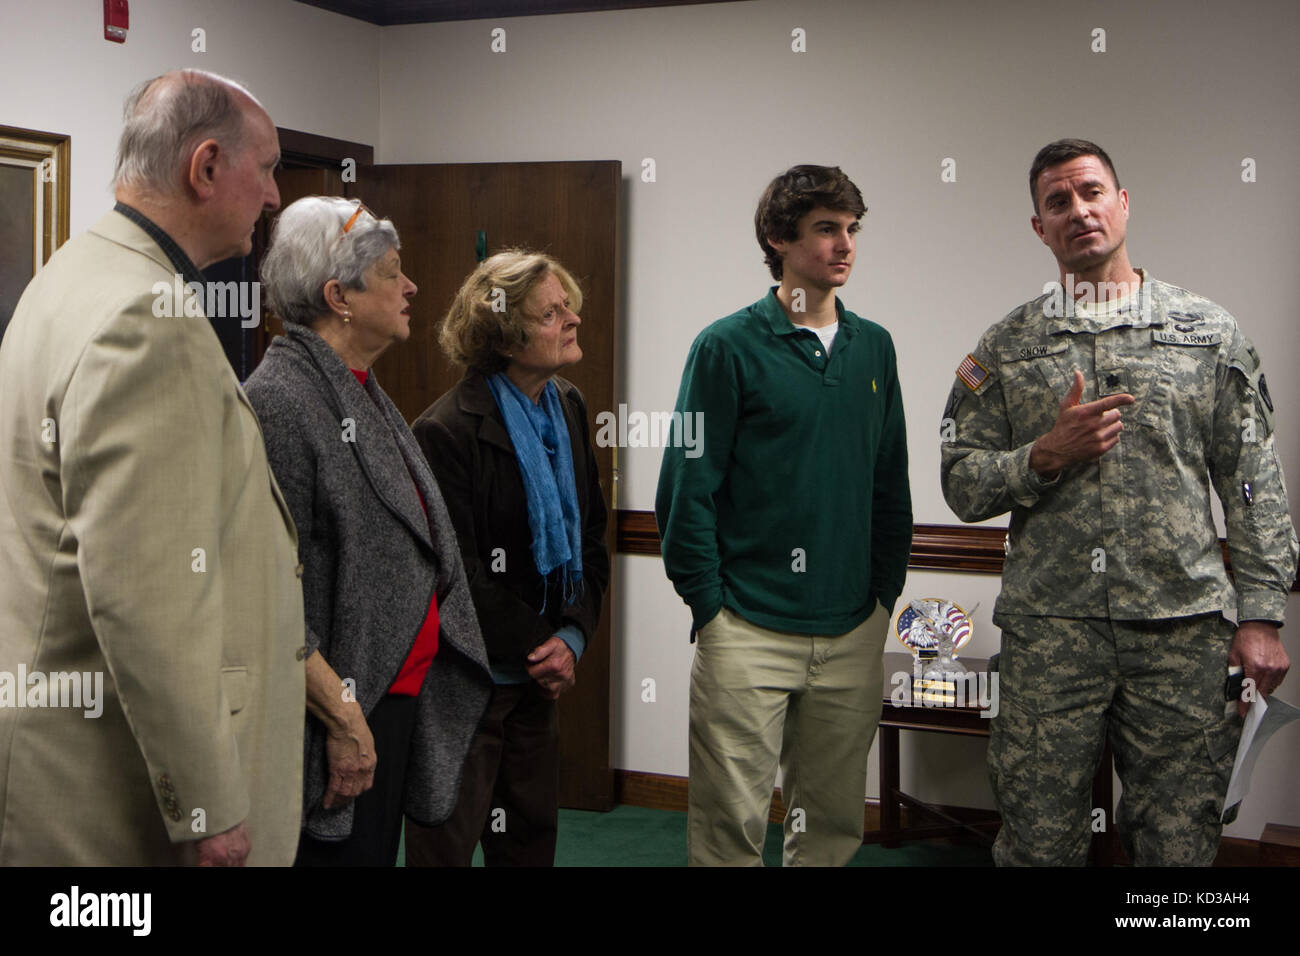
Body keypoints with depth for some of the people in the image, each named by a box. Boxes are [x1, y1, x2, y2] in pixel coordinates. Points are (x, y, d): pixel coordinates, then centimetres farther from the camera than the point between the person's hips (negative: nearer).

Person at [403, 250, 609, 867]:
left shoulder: (567, 408, 5)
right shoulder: (448, 430, -19)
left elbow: (590, 535, 9)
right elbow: (457, 575, -18)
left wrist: (573, 636, -4)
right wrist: (538, 650, -13)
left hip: (539, 675, 7)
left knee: (531, 836, 16)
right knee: (448, 840, 4)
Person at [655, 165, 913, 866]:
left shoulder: (873, 348, 10)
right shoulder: (729, 347, -6)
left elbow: (891, 484, 15)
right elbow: (686, 487, -7)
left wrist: (885, 593, 10)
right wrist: (709, 606, -9)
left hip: (853, 634, 5)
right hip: (748, 632, -5)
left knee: (834, 822, 13)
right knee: (731, 823, -1)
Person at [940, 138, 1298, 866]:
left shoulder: (1209, 332, 7)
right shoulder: (1005, 349, 8)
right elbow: (962, 484, 7)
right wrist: (1047, 455, -11)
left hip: (1182, 624, 0)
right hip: (1048, 630, 0)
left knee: (1180, 843, 5)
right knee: (1039, 841, 5)